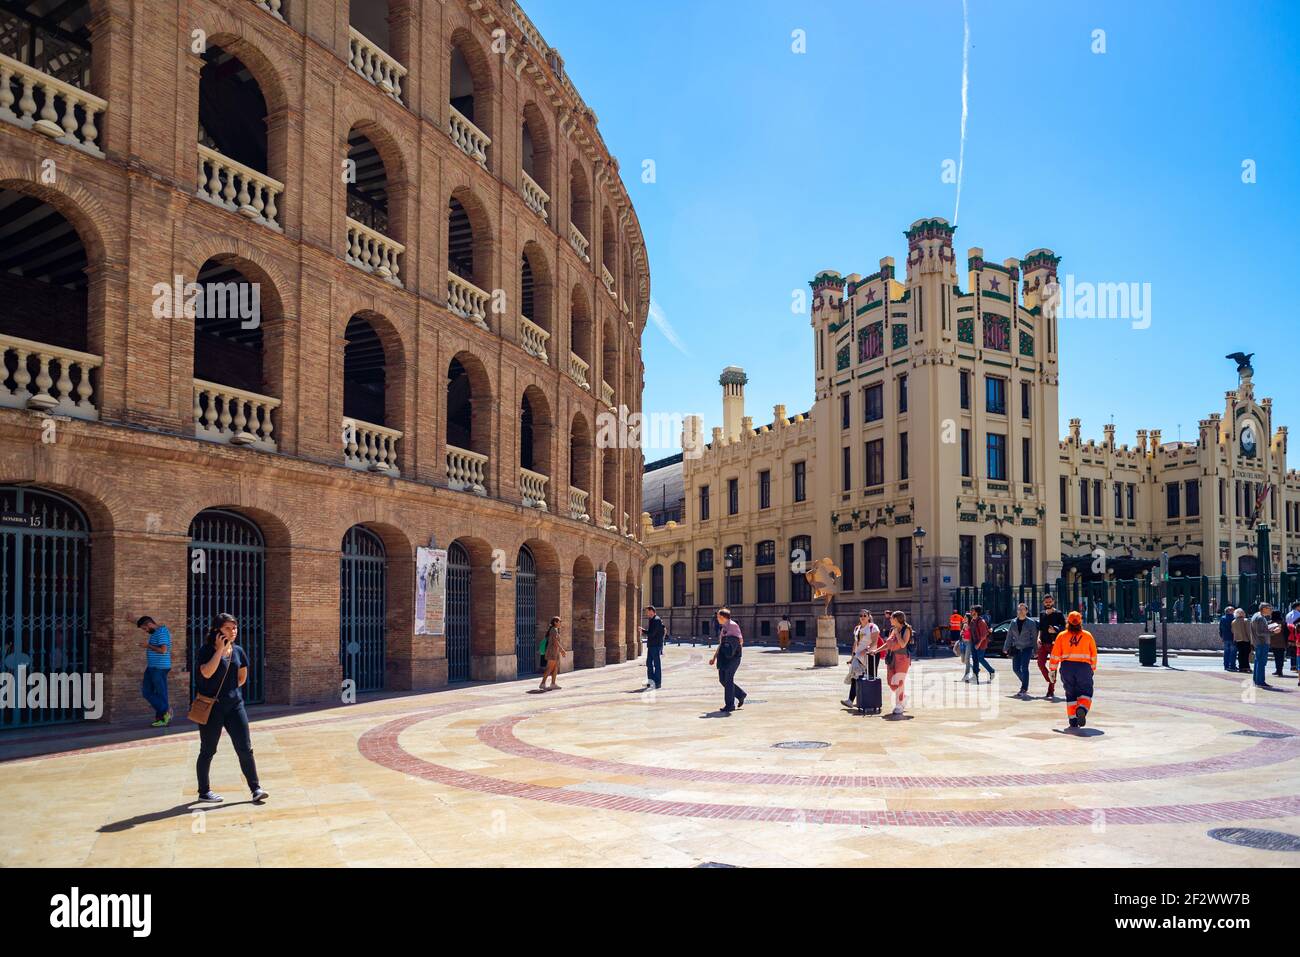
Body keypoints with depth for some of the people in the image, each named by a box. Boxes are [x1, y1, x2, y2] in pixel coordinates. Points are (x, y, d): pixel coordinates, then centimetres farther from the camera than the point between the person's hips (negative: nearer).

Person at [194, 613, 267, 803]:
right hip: (211, 707, -4)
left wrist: (231, 690, 9)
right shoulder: (206, 651, -8)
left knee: (245, 748, 0)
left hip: (235, 705, 4)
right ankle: (204, 791, 24)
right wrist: (220, 649, -22)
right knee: (208, 751, 8)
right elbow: (207, 672, -26)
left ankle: (255, 789, 4)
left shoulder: (238, 651, 7)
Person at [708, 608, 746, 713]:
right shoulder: (722, 627, 16)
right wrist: (714, 658, 21)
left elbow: (740, 639, -7)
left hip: (732, 657, -8)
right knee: (722, 679, 9)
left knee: (728, 680, -6)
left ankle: (730, 705, 2)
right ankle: (741, 694, 25)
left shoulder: (733, 625, -8)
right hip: (723, 656, 8)